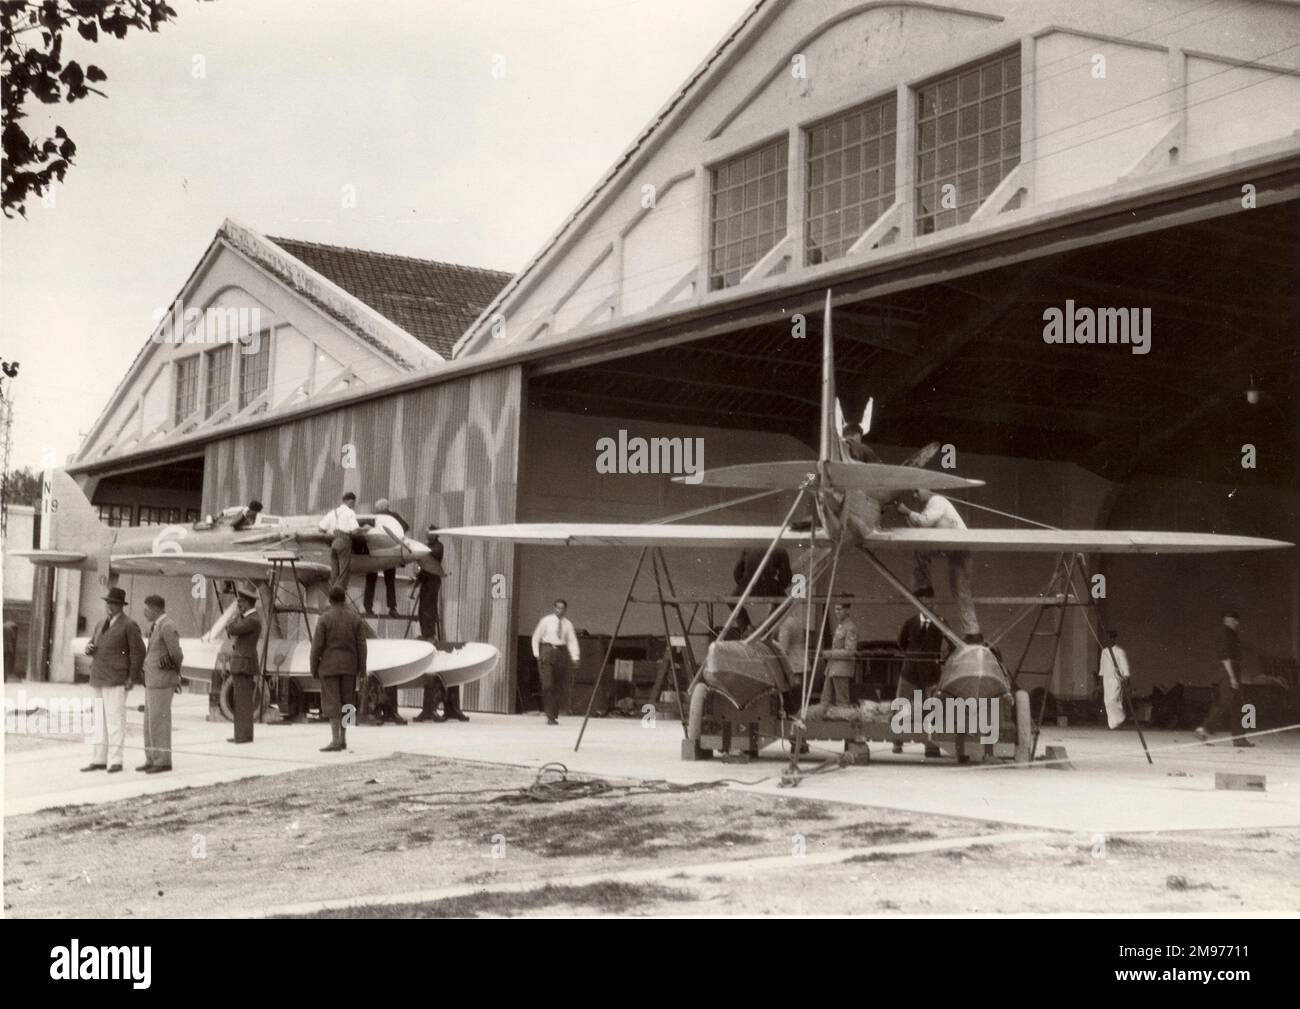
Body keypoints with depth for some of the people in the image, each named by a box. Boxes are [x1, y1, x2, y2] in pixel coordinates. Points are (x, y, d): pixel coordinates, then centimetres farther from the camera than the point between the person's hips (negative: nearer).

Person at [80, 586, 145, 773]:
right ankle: (99, 760, 11)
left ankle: (115, 761, -5)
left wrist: (132, 678, -16)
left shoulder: (129, 625, -8)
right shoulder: (102, 625, 16)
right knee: (100, 720, 8)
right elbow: (93, 647, 22)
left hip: (116, 680, -8)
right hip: (100, 680, 8)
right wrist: (89, 649, -4)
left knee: (115, 719, -8)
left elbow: (138, 652, -11)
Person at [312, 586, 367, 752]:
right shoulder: (356, 618, 1)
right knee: (345, 702, 14)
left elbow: (317, 645, -10)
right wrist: (362, 667, 4)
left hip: (329, 665, -4)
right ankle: (343, 739, 16)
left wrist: (313, 668, -1)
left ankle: (335, 742, -10)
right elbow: (361, 644, -1)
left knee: (332, 704, -4)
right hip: (348, 665, 4)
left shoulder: (324, 618, -9)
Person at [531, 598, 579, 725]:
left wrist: (575, 658, -11)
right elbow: (536, 637, 5)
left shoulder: (567, 624, 6)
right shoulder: (546, 621, 0)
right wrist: (537, 654, -4)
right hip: (547, 651, -3)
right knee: (547, 685, -12)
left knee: (558, 687, 6)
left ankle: (555, 716, 15)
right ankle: (550, 716, -11)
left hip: (561, 652, 3)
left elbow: (572, 641, 1)